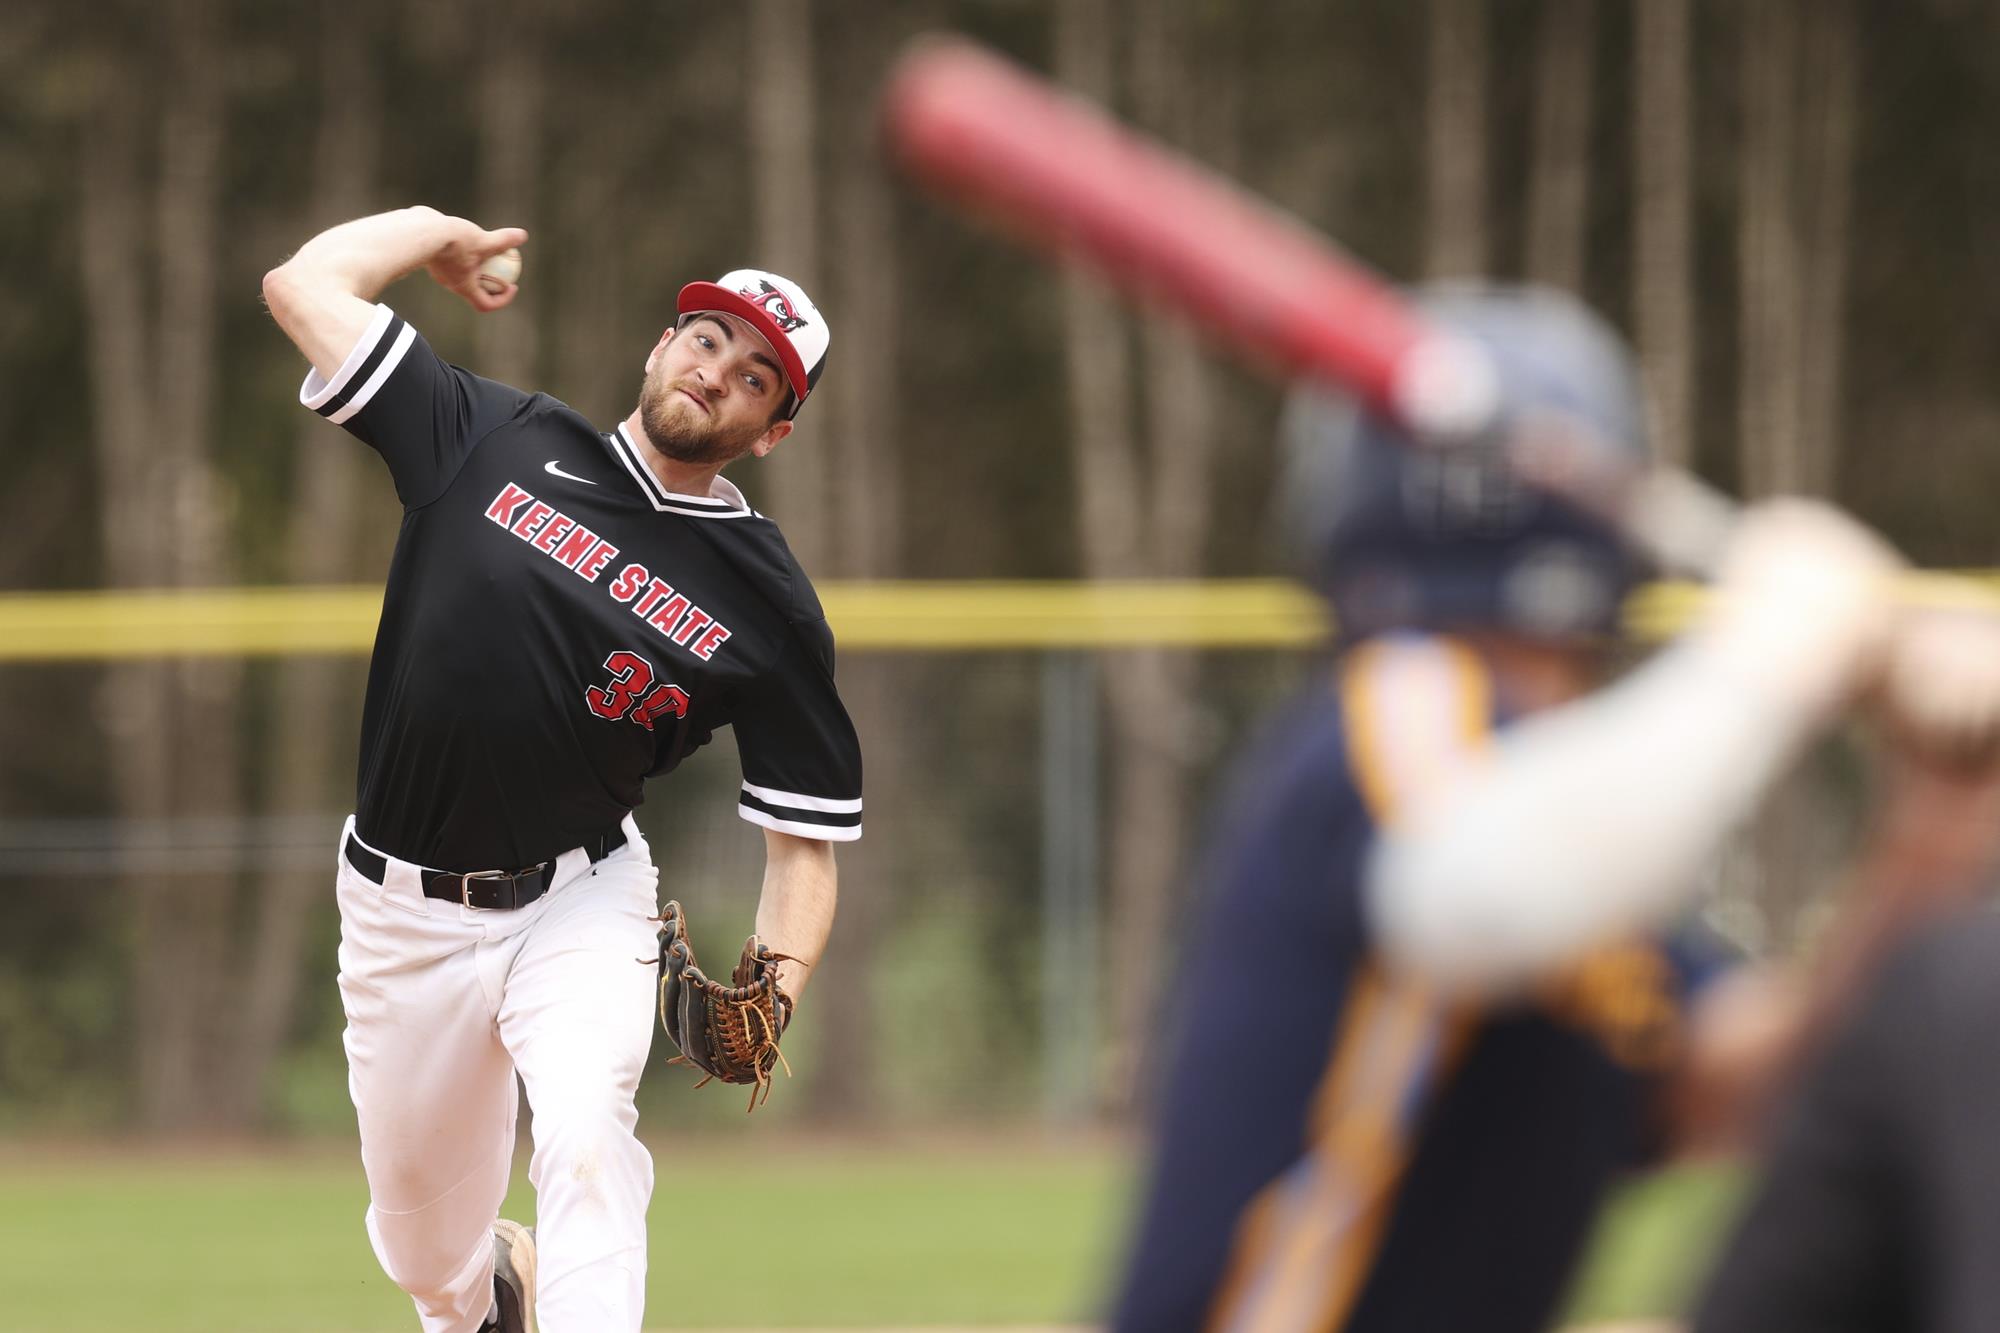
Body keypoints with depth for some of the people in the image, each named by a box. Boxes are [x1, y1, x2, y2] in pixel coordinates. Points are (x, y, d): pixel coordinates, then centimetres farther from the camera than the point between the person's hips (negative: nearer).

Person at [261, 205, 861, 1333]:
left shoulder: (768, 605, -4)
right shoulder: (493, 441, -3)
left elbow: (807, 842, -4)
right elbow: (304, 284, -4)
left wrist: (764, 1003, -21)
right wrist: (442, 232, 9)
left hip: (580, 903, -2)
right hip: (407, 910, 2)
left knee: (588, 1134, -30)